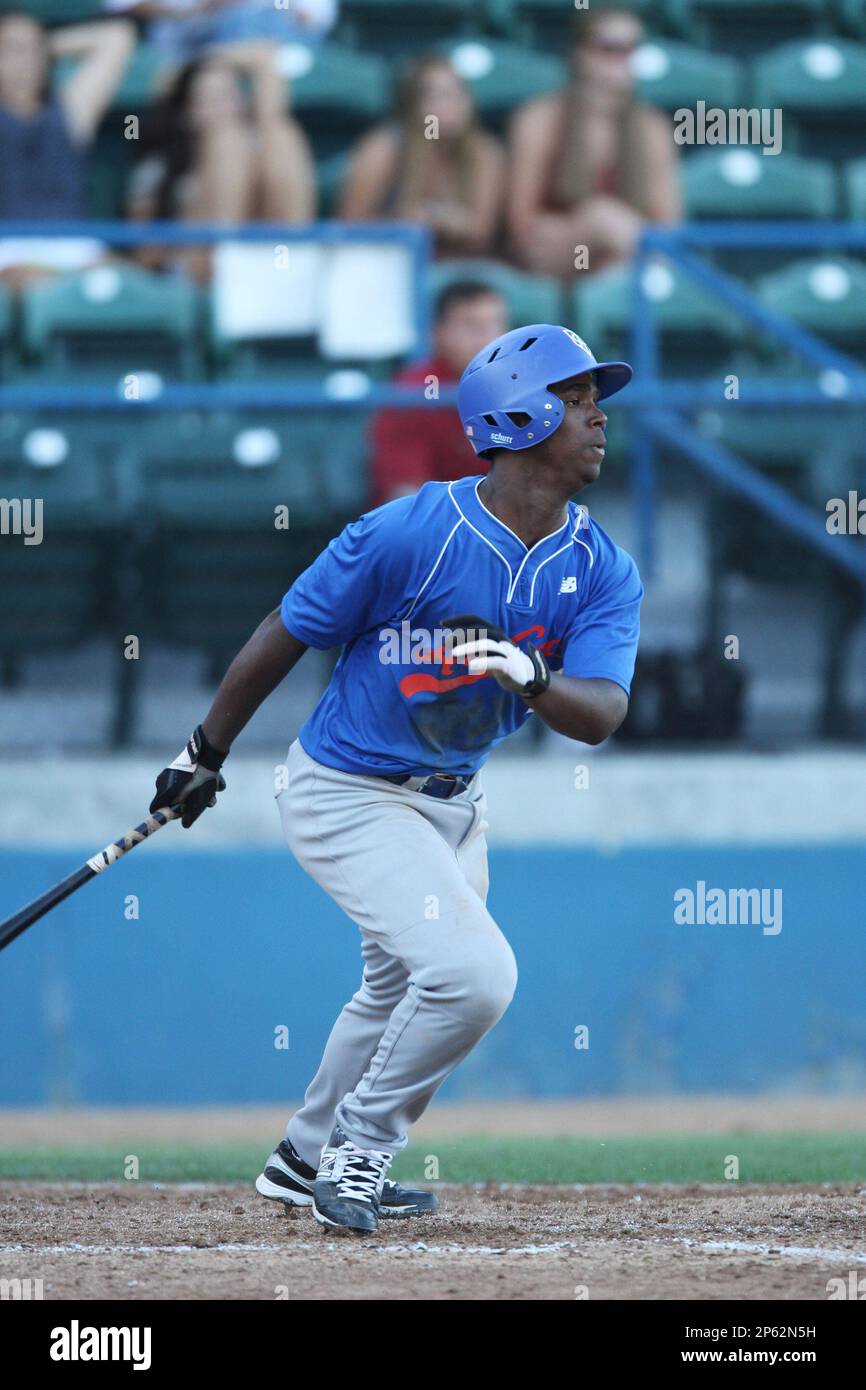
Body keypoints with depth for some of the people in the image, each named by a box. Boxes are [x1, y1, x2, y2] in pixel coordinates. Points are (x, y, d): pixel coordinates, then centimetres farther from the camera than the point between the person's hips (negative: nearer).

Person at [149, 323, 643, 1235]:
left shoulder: (602, 572, -8)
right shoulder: (409, 533, -24)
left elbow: (598, 716, -18)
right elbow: (286, 636, -12)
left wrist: (528, 675, -40)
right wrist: (205, 755, -2)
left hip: (451, 802, 7)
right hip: (348, 794, -7)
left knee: (401, 993, 23)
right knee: (471, 973, -19)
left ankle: (306, 1164, 43)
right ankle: (358, 1151, 0)